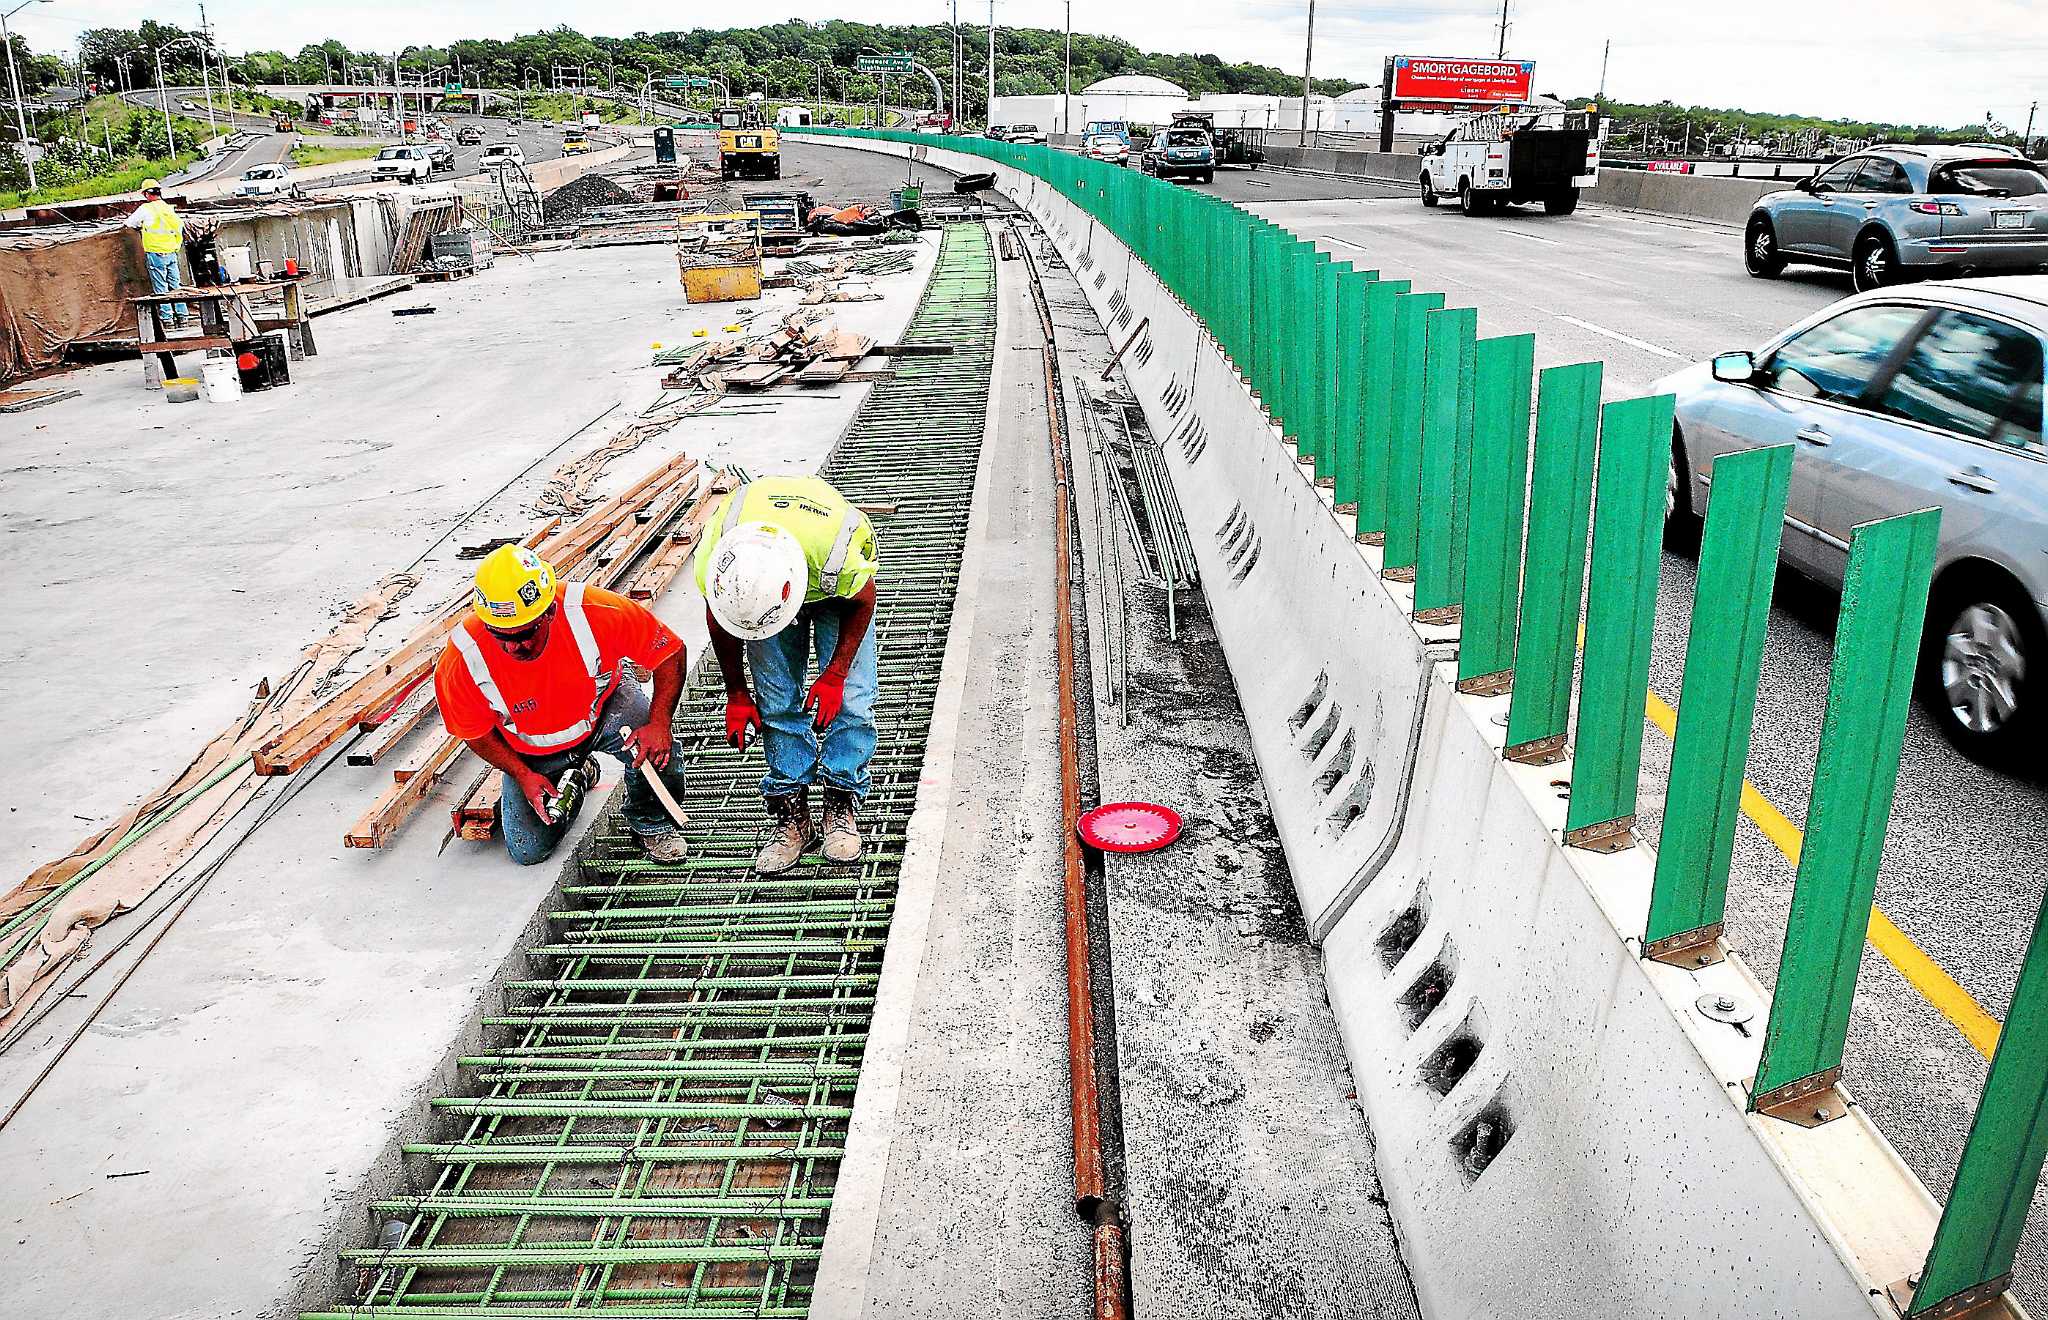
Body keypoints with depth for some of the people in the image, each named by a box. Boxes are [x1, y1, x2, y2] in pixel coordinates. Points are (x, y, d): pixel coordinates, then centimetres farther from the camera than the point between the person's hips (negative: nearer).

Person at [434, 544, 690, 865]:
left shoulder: (592, 611, -35)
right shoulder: (461, 658, -30)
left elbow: (670, 652, -23)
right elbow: (476, 732, -9)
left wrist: (659, 723, -34)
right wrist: (523, 776, -18)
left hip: (605, 706, -2)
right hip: (531, 752, 2)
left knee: (654, 745, -34)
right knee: (528, 851, 0)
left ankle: (651, 824, -2)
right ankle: (577, 775, 29)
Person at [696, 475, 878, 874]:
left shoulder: (841, 554, -45)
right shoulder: (715, 557, -36)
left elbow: (863, 602, -19)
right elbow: (719, 620, -12)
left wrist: (834, 675, -19)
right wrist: (737, 694, -6)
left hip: (838, 590, -2)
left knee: (849, 698, -12)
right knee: (776, 702, -7)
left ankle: (841, 807, 2)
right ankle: (792, 815, 3)